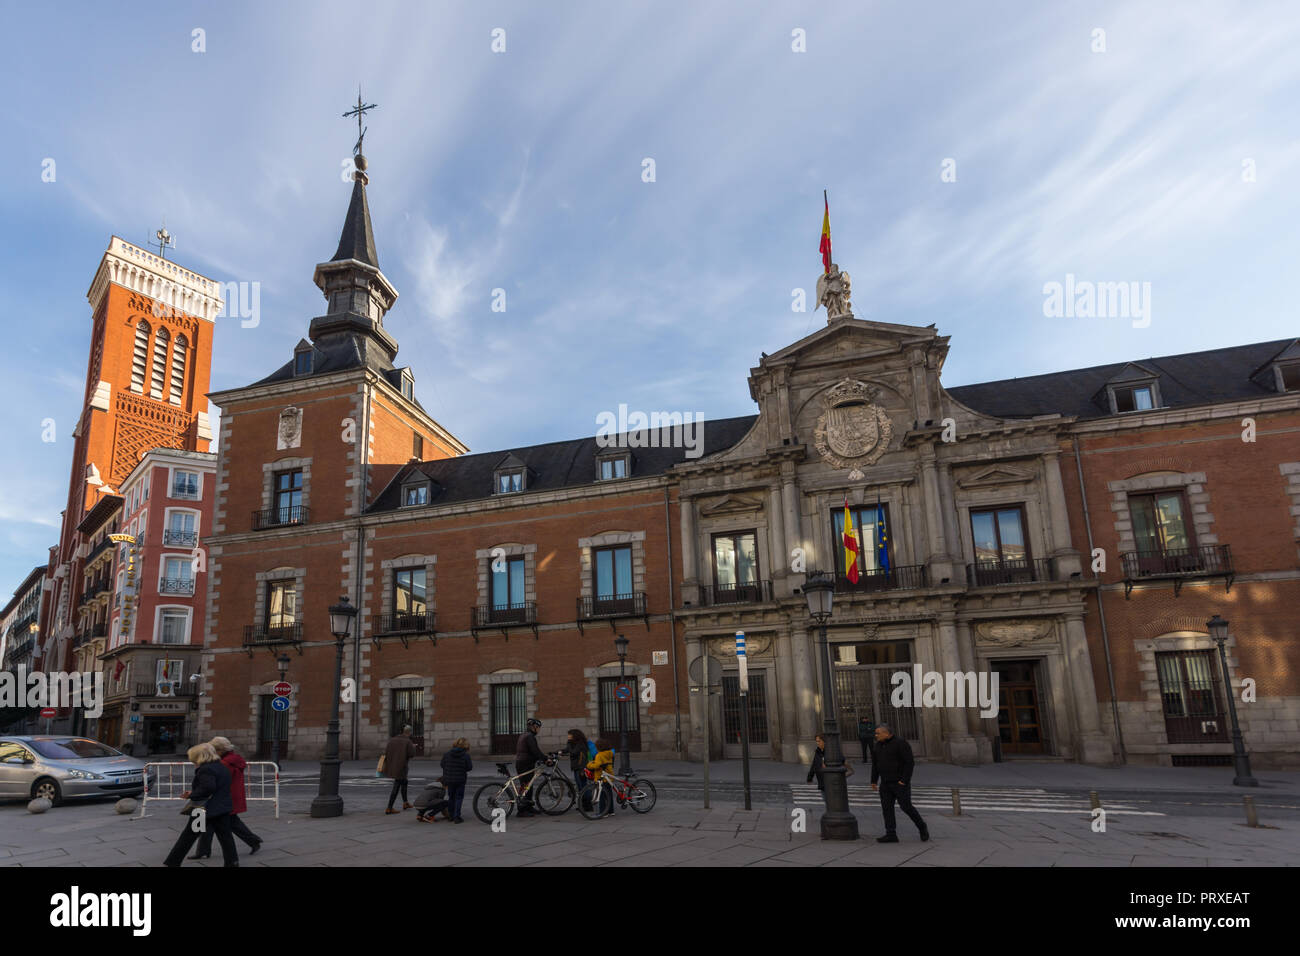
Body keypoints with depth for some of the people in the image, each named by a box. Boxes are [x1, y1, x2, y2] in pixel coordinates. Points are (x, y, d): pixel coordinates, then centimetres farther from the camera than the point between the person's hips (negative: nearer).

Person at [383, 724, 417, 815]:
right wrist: (413, 747, 5)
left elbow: (386, 752, 1)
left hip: (392, 766, 7)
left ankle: (405, 803, 32)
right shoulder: (408, 741, -11)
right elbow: (412, 754, -13)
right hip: (401, 767, -7)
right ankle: (389, 808, -2)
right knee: (396, 787, -1)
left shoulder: (393, 740, 5)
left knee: (404, 782, 24)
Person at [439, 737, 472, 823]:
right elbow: (469, 767, -11)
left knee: (451, 797, 18)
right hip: (460, 780, -3)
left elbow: (442, 765, 4)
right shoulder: (466, 756, -12)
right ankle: (456, 817, -1)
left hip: (449, 779, 3)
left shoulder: (447, 754, -2)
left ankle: (451, 816, 24)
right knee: (459, 798, 5)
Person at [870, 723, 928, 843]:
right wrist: (873, 781, 9)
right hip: (886, 783, 7)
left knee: (906, 807, -4)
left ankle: (922, 827, 18)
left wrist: (904, 780, -20)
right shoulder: (879, 745, 7)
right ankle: (891, 834, 0)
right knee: (886, 808, -1)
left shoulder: (900, 743, -15)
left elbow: (910, 762, -17)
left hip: (900, 782, -7)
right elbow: (875, 764, 13)